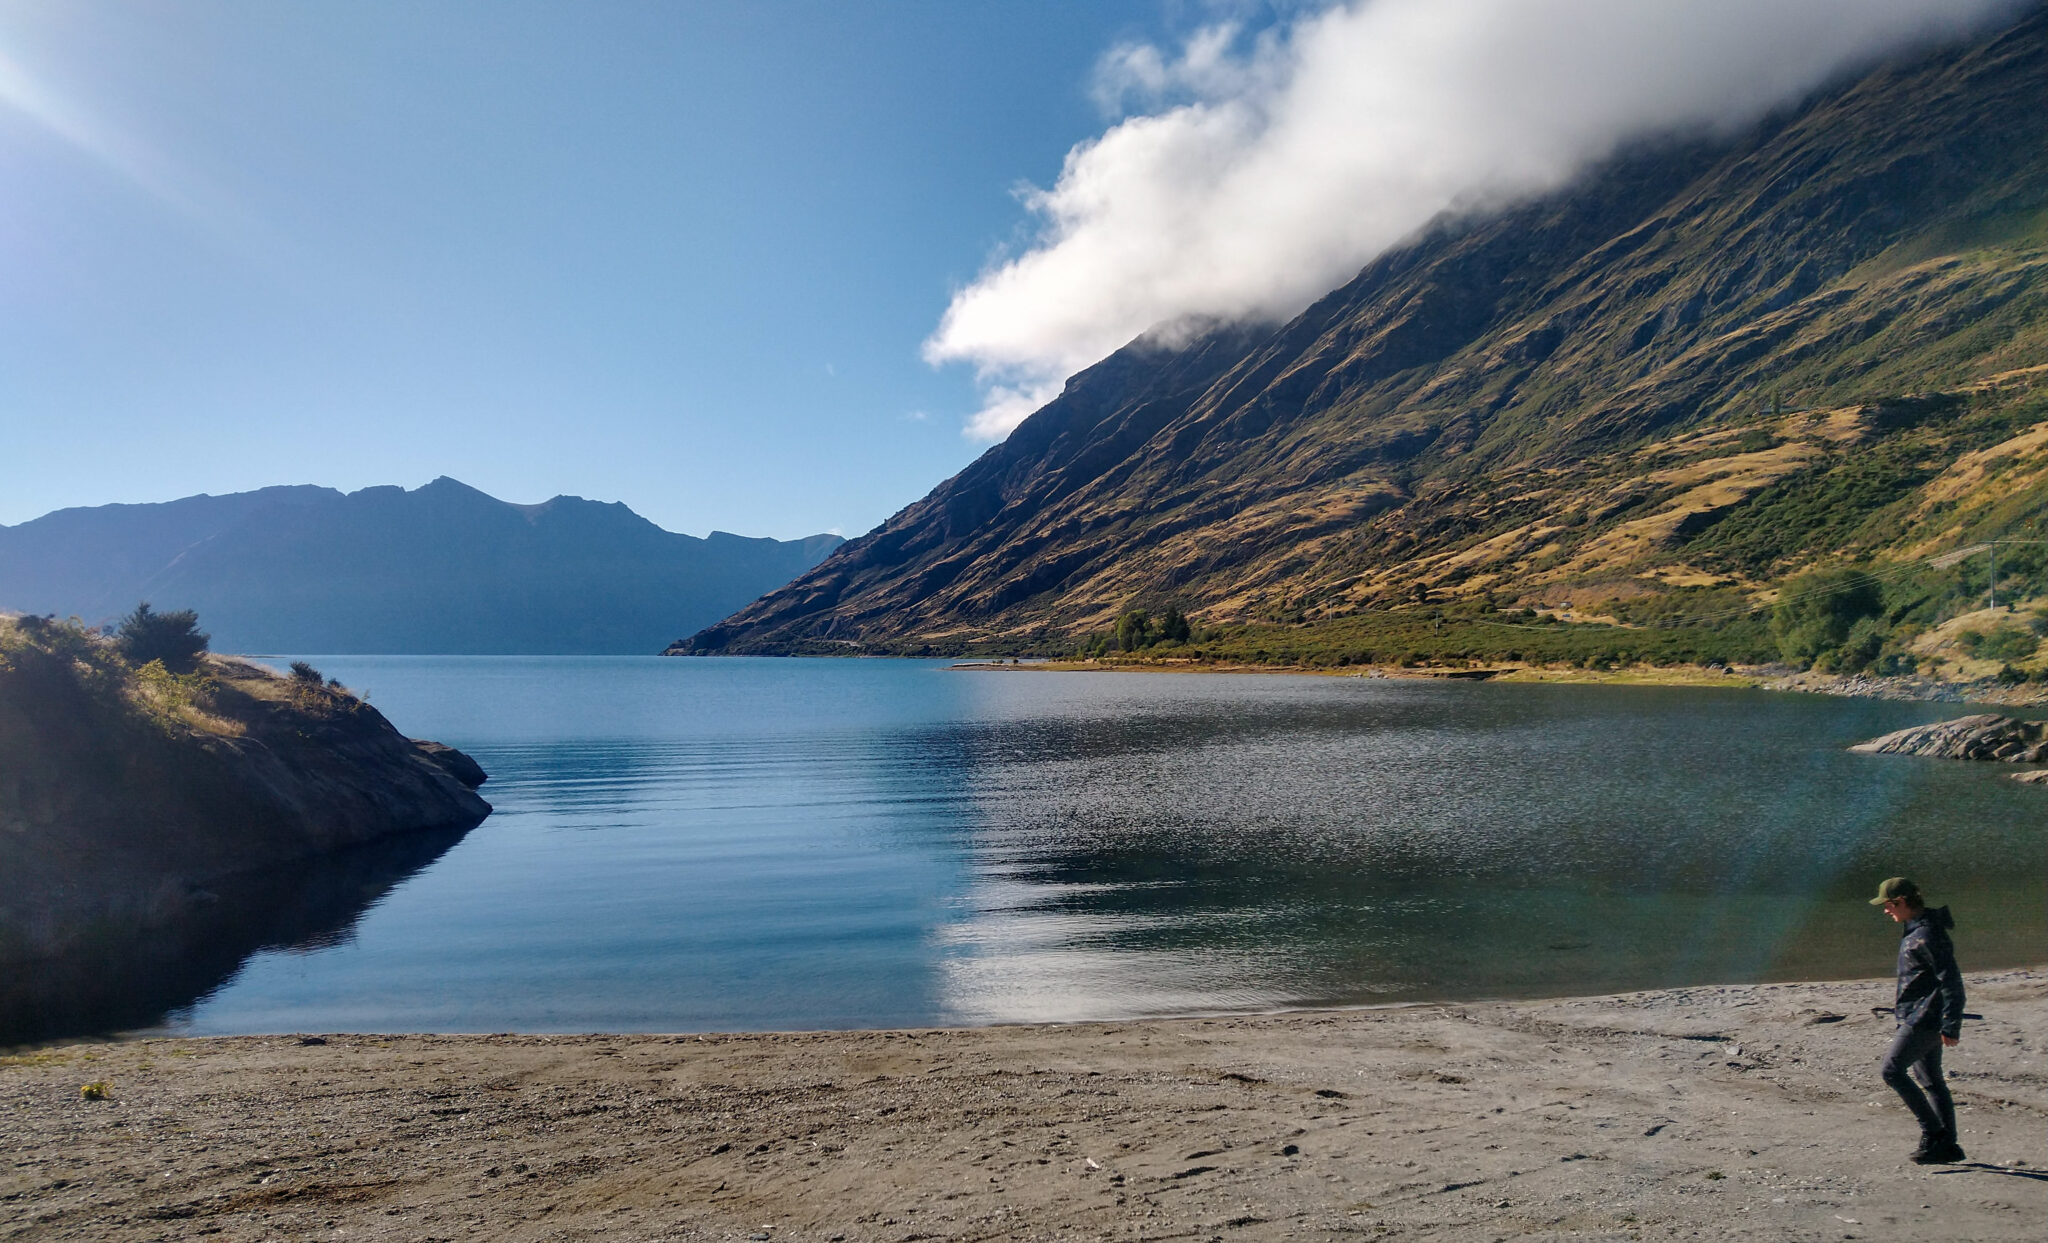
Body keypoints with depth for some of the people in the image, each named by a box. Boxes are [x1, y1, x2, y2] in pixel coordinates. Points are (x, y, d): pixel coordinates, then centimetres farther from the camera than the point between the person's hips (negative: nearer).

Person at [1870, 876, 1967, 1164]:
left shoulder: (1927, 934, -18)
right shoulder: (1915, 930, 13)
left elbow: (1951, 980, -21)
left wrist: (1951, 1026, -22)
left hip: (1925, 1018, -10)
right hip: (1918, 1018, 10)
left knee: (1892, 1070, -11)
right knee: (1930, 1080, 13)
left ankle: (1933, 1132, -5)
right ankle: (1947, 1145, 18)